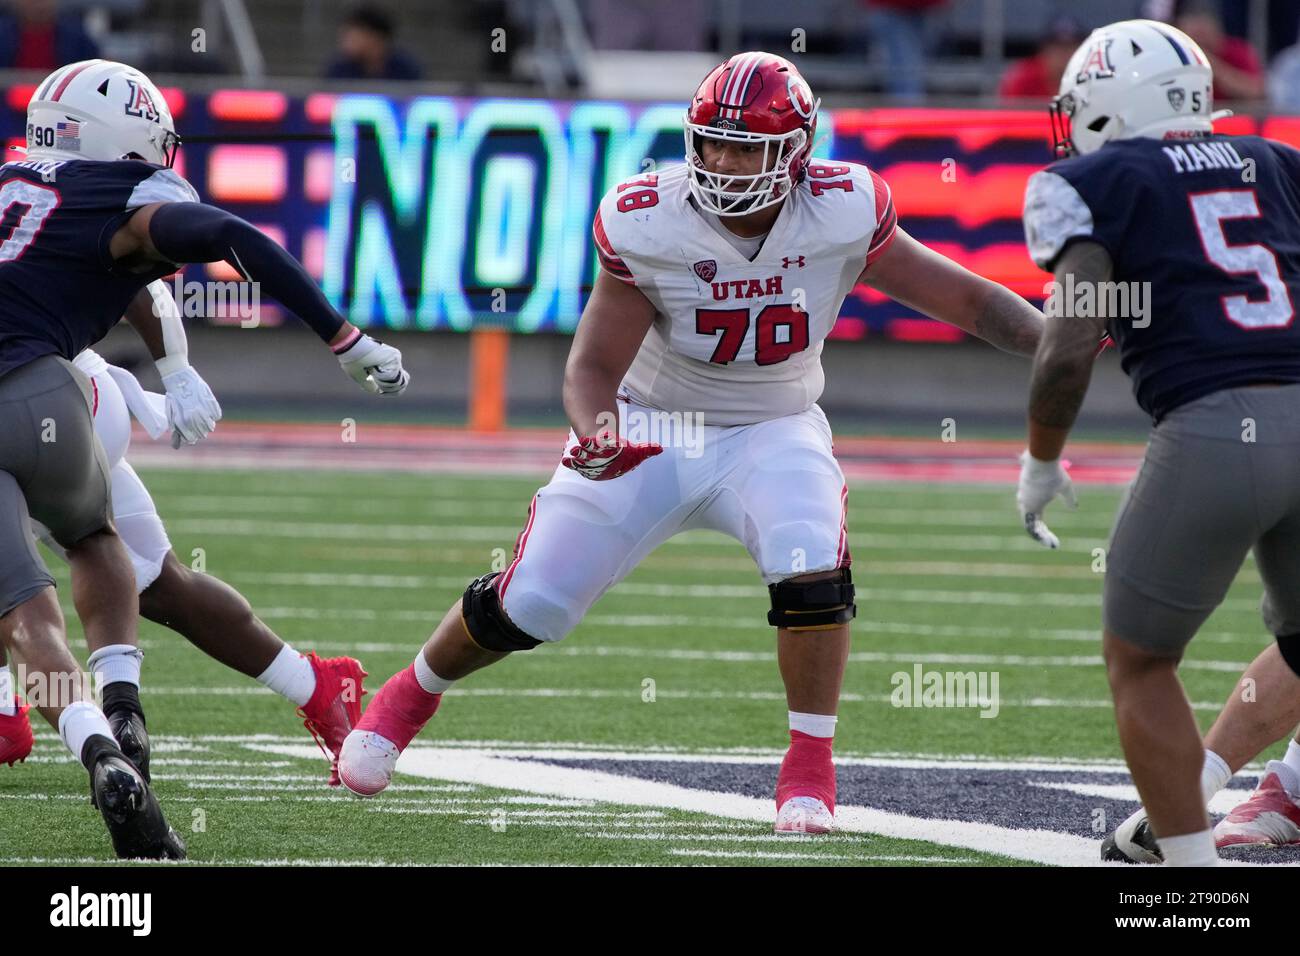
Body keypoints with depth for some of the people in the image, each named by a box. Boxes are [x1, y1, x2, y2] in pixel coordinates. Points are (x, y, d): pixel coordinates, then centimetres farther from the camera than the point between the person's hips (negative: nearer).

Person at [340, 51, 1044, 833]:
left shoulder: (841, 217, -19)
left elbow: (967, 299, -11)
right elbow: (594, 366, -17)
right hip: (651, 433, 0)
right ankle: (409, 698, 29)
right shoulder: (649, 227, -21)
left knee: (812, 574, -28)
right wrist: (597, 434, -38)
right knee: (528, 604, -2)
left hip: (771, 435, 0)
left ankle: (811, 768, -9)